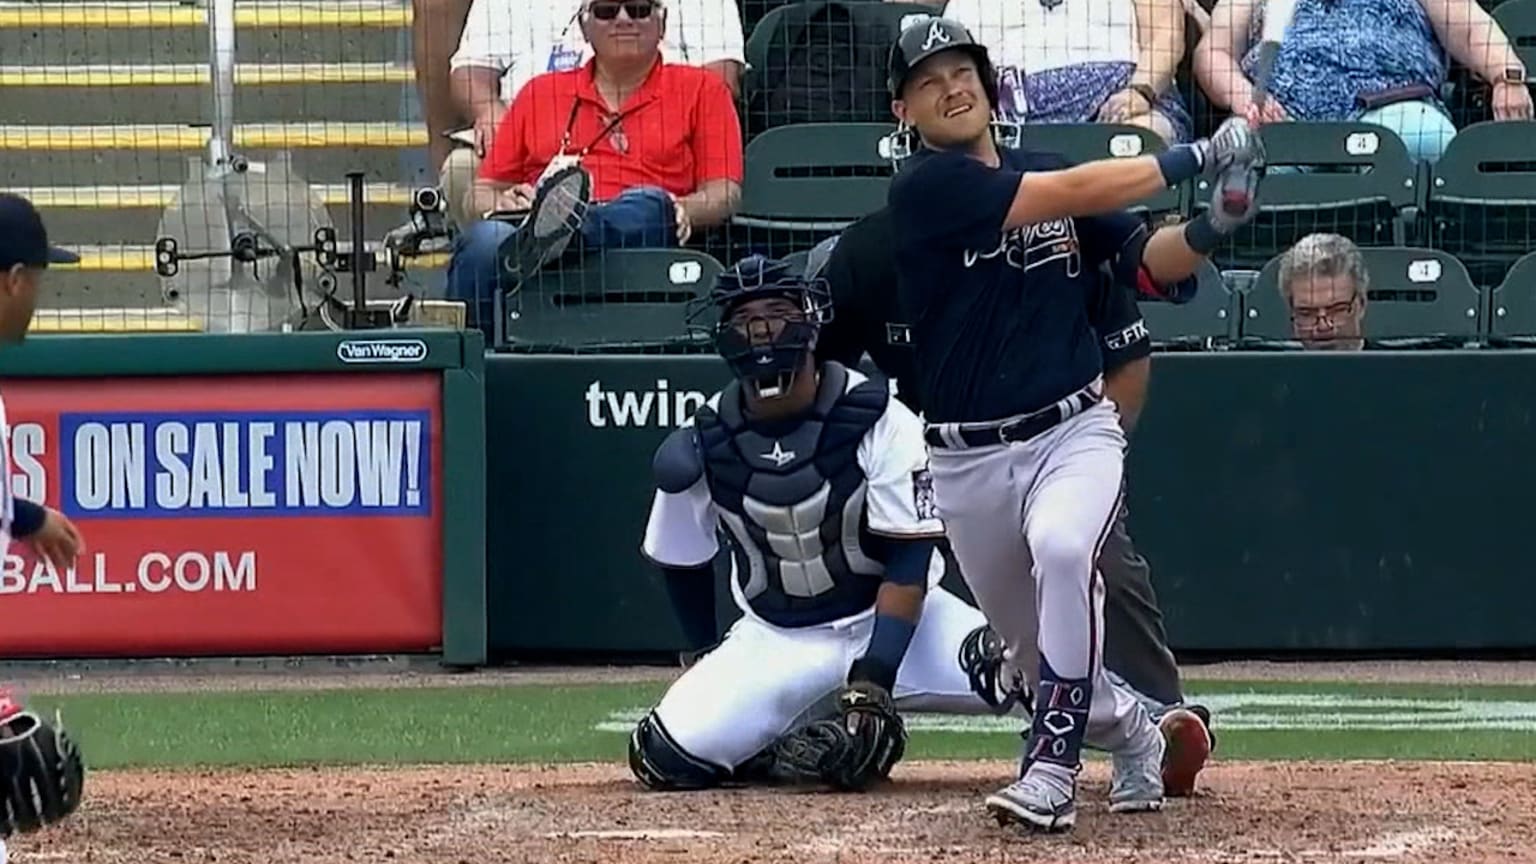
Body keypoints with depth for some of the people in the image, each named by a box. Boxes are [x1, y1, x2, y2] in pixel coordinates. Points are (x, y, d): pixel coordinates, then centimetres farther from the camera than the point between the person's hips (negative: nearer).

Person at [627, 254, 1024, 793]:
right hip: (777, 641, 3)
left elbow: (909, 564, -17)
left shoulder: (879, 424, -16)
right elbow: (681, 563, 10)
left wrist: (872, 683, -27)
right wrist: (709, 672, 15)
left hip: (890, 620, -2)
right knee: (664, 757, -21)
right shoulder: (701, 449, -7)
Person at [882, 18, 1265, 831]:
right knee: (1035, 651, 9)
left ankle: (1052, 767, -28)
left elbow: (1148, 263, 4)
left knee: (1062, 549, -32)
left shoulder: (1048, 173, 7)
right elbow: (1068, 195, -19)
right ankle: (1132, 732, 41)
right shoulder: (925, 188, -10)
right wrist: (1194, 158, -17)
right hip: (968, 459, -1)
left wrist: (1212, 224, -16)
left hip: (1074, 433, 1)